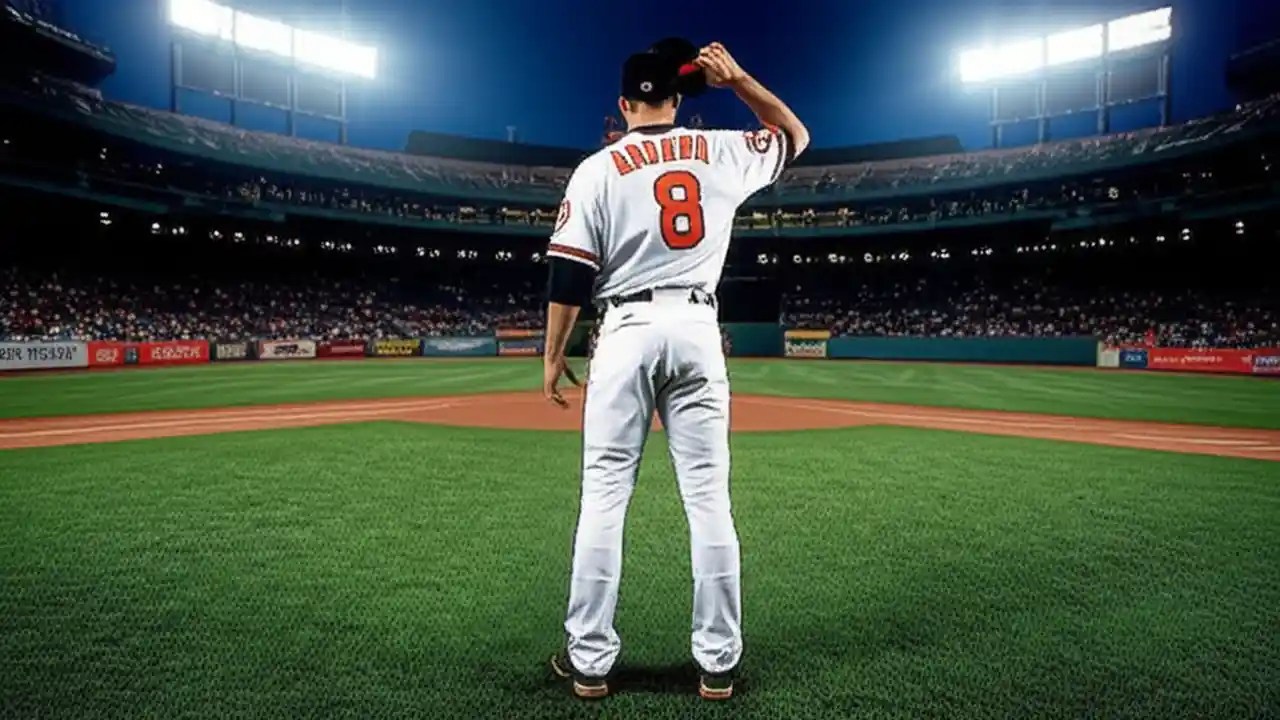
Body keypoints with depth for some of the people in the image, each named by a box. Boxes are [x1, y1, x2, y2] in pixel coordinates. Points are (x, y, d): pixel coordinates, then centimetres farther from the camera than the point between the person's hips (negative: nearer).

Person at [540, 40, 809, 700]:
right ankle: (718, 661, 12)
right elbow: (796, 136, 27)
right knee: (709, 497, 4)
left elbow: (568, 275, -2)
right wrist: (738, 79, 18)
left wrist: (553, 355, 7)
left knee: (603, 496, 3)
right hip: (696, 329, 2)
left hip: (626, 330, -2)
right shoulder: (721, 152, 9)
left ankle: (589, 659, 10)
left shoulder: (597, 168, 3)